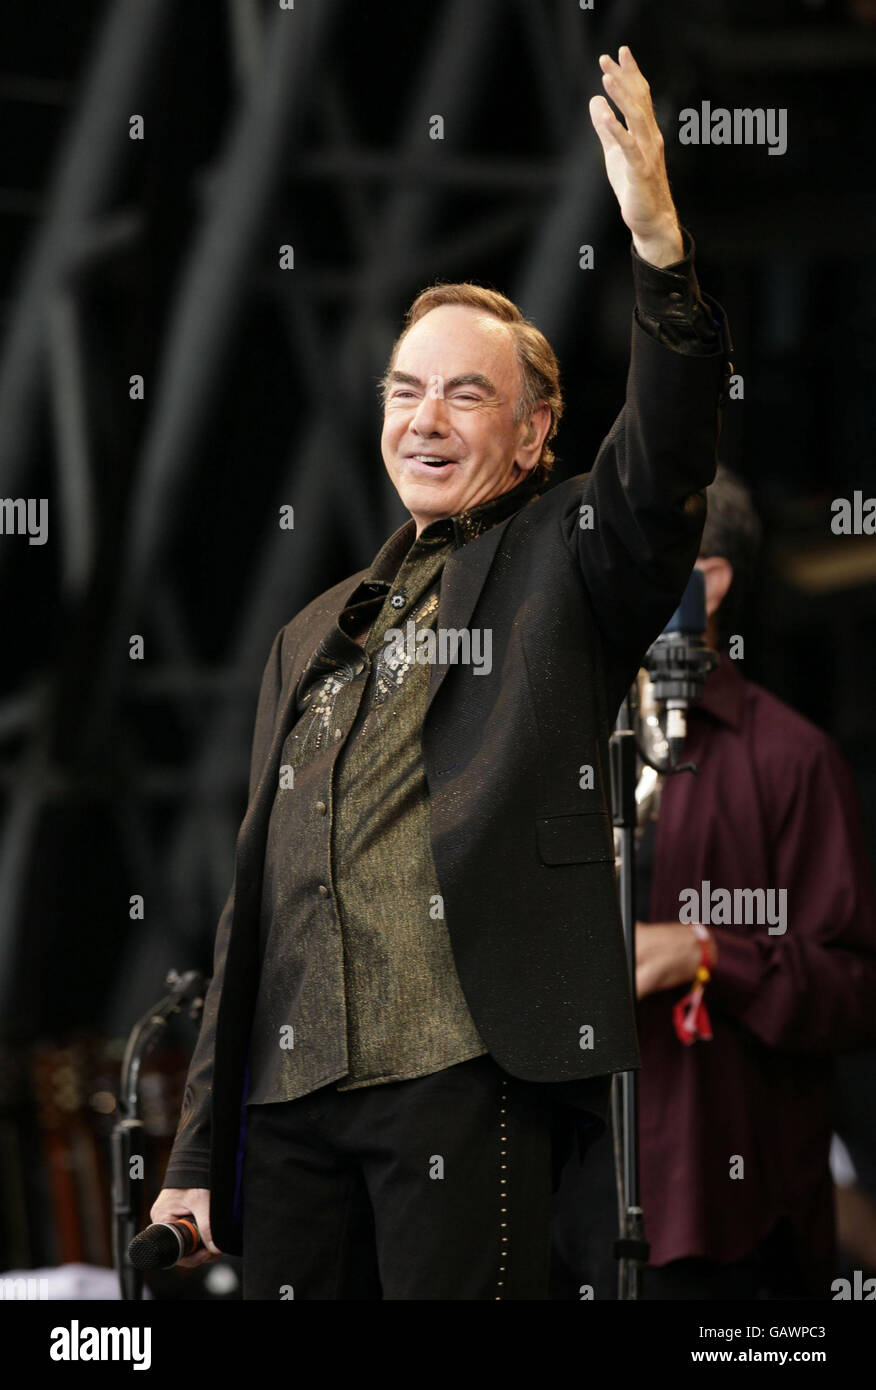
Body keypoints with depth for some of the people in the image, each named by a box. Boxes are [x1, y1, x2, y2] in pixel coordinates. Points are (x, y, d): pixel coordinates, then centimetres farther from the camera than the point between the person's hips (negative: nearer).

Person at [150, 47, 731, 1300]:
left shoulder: (562, 567, 10)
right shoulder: (314, 635, 24)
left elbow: (666, 460, -12)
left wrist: (660, 244, -28)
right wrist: (198, 1150, 17)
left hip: (467, 1069, -5)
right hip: (292, 1090, 5)